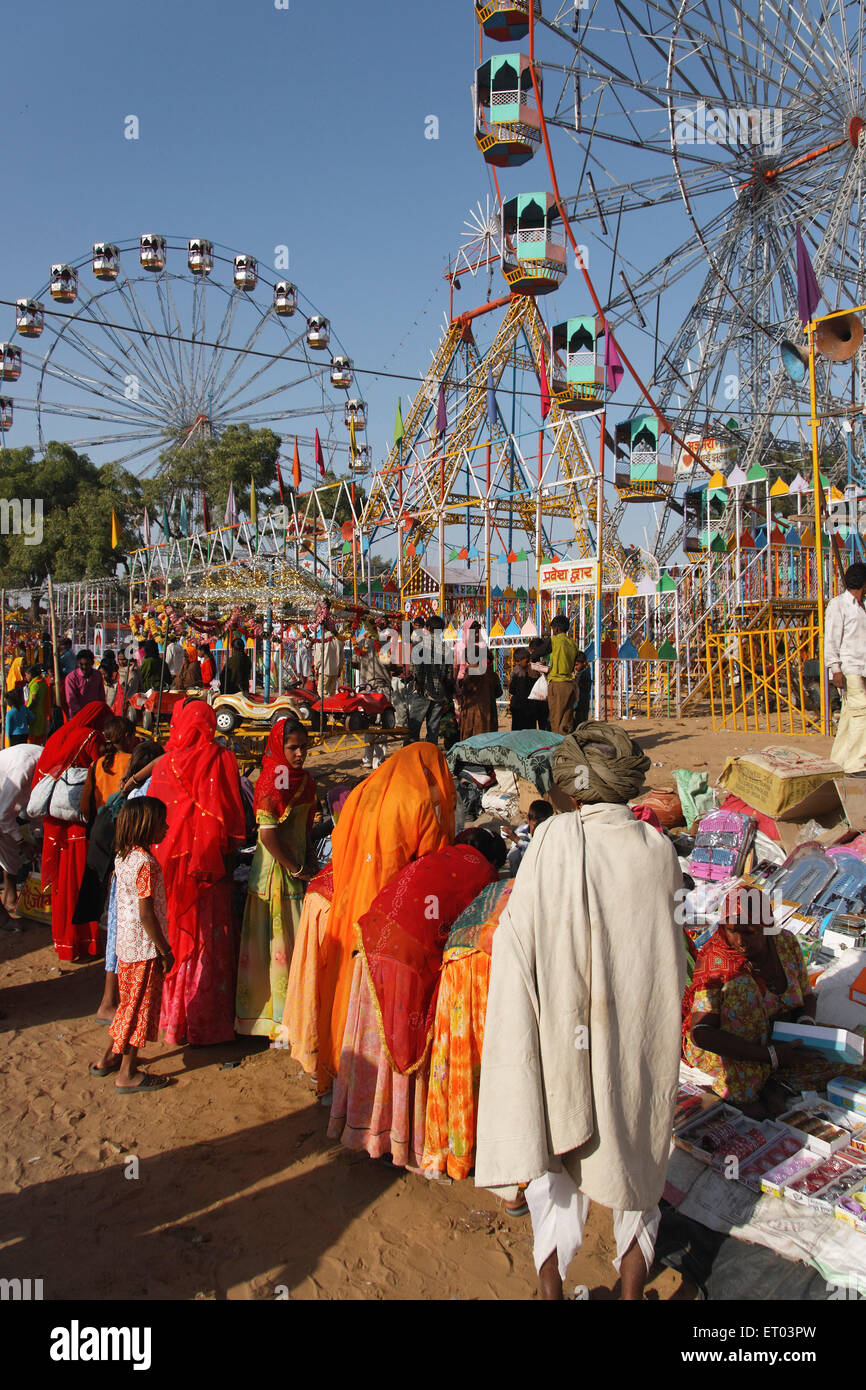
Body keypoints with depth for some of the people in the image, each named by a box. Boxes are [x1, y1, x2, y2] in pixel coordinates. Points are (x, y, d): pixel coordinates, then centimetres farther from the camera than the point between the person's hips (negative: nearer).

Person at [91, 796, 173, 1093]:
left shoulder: (123, 857, 5)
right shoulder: (146, 863, -22)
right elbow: (146, 913, -22)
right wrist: (165, 950, -14)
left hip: (125, 943, 9)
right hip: (145, 947, -9)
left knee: (129, 1001, 22)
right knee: (141, 1005, 3)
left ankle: (109, 1058, 34)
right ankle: (127, 1075, 13)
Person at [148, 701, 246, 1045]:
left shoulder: (164, 765, -4)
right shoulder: (221, 759, -9)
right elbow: (231, 819, -9)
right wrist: (227, 856, 5)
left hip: (170, 866, 2)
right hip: (207, 869, -2)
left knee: (175, 935, 14)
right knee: (210, 940, 7)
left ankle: (173, 1018, 26)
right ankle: (207, 1023, 15)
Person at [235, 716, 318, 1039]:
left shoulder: (304, 779, 9)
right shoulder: (272, 780, -16)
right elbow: (267, 834, -20)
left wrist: (311, 860, 6)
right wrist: (296, 868, -13)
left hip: (297, 870, 8)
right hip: (276, 871, -8)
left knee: (296, 942, 15)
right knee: (279, 944, 0)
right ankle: (279, 1019, 12)